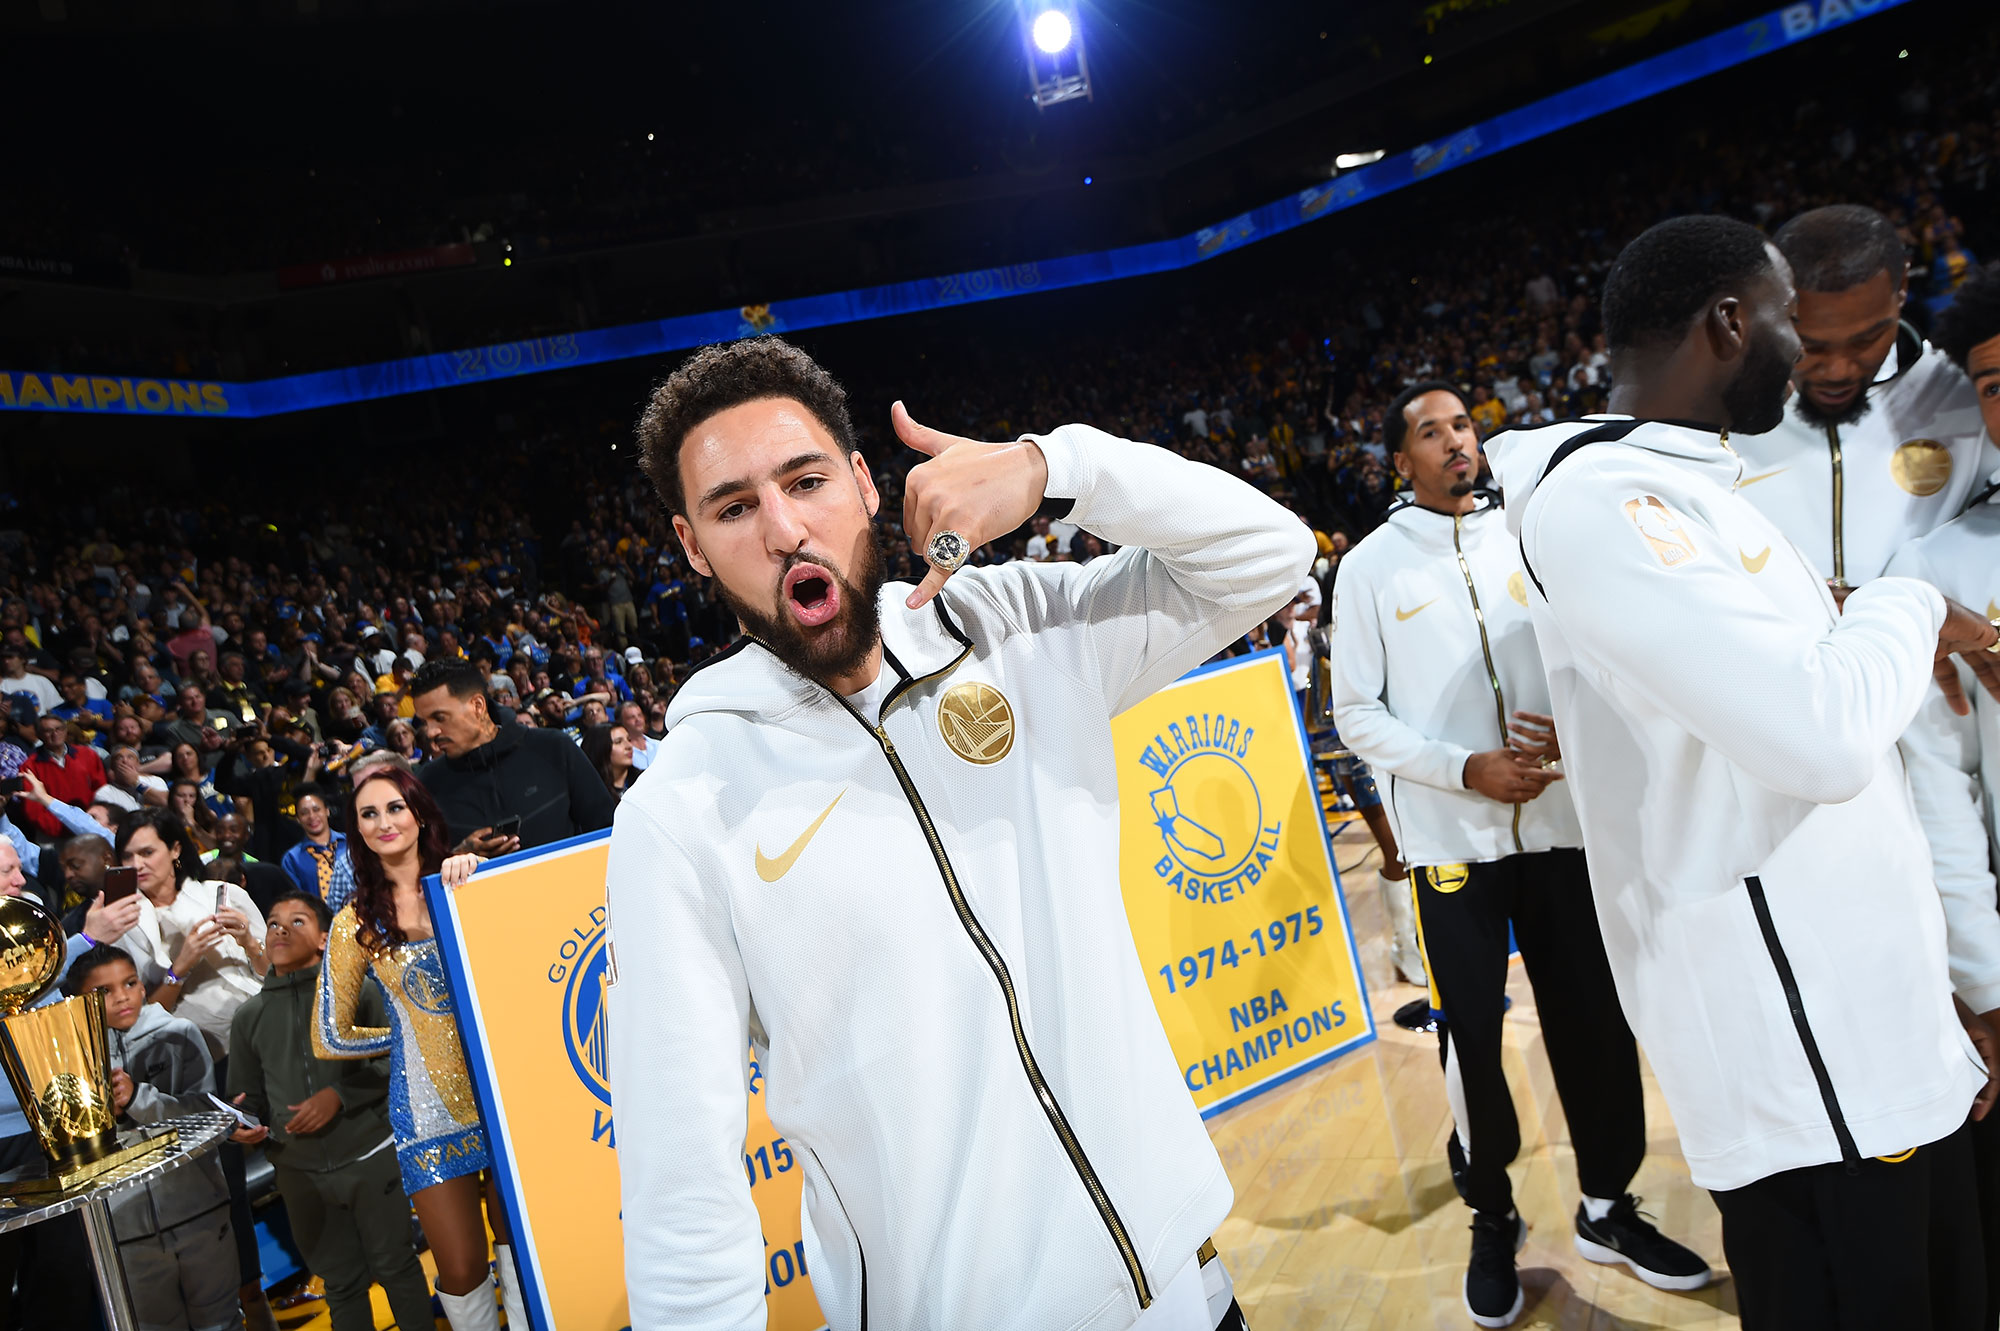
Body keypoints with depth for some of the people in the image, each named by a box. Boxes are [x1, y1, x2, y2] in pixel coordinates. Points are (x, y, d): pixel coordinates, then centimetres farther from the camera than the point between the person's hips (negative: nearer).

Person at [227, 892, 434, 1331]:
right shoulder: (249, 1016, 8)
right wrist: (242, 1124, -10)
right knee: (341, 1284, 12)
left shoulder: (357, 990, -1)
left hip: (371, 1157, -3)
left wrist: (341, 1095, -17)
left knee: (396, 1268, 5)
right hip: (300, 1174, 3)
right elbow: (246, 1097, 11)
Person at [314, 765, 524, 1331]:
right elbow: (330, 1038, 6)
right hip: (430, 1104, -1)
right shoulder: (356, 921, 1)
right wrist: (416, 1028, 0)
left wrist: (477, 872, -20)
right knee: (462, 1268, 4)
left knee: (517, 1239, 11)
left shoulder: (465, 881, 3)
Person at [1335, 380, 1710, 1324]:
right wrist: (1466, 769, -14)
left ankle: (1606, 1206, 30)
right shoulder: (1372, 564, 1)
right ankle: (1492, 1220, 26)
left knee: (1595, 1018, 9)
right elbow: (1358, 714, -2)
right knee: (1472, 1032, 5)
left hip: (1559, 822, 3)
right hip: (1451, 838, -2)